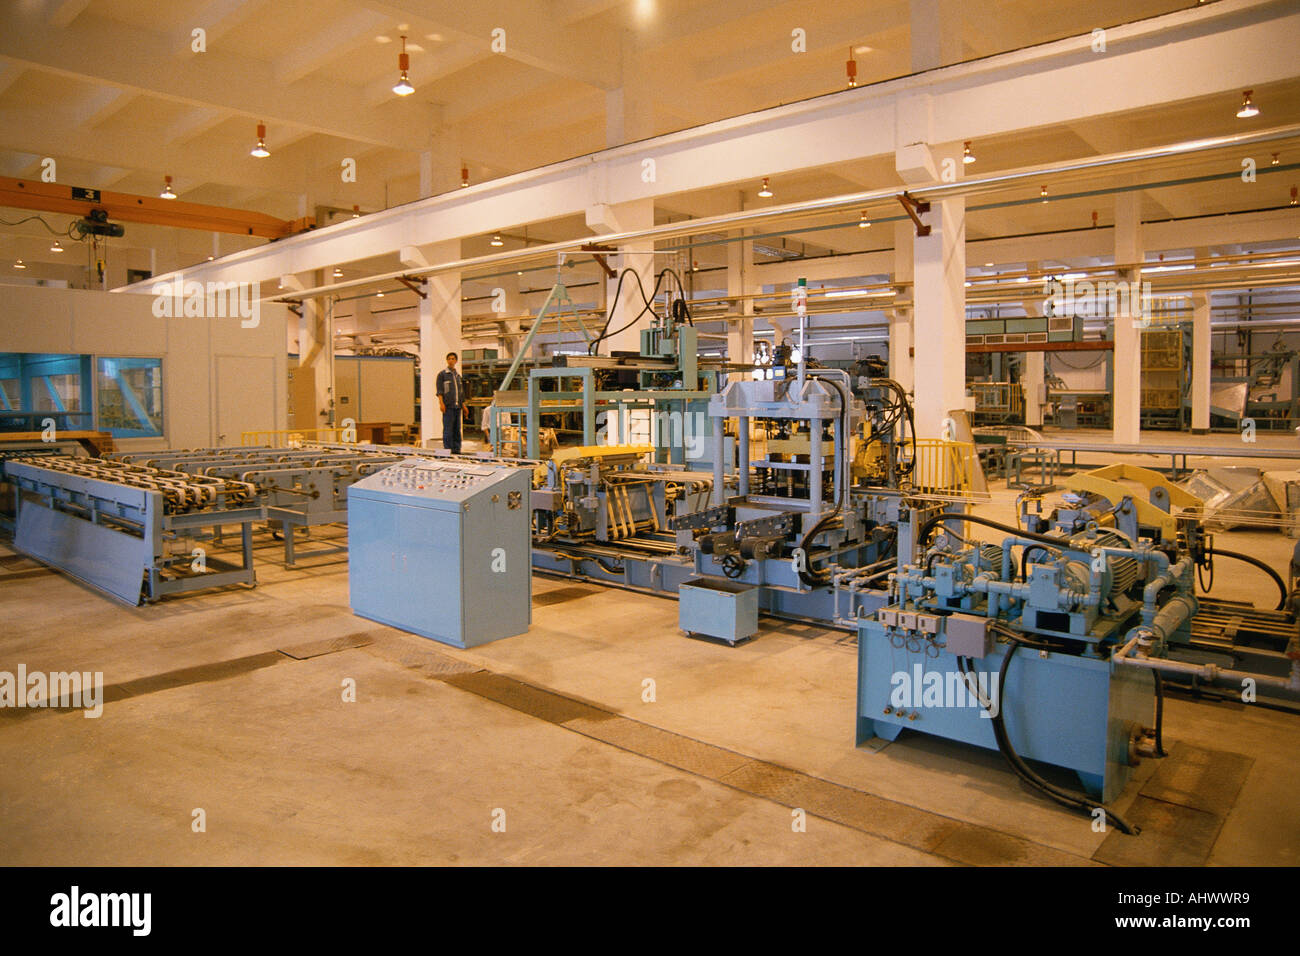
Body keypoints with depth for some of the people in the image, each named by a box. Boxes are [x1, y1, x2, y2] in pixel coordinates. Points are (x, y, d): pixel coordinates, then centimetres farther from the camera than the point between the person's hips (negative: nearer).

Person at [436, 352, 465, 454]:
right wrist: (441, 403, -16)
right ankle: (448, 449, -8)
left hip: (457, 406, 5)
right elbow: (439, 390, -4)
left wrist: (463, 406, 14)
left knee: (457, 428, 3)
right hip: (448, 406, -5)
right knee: (448, 428, -9)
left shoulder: (458, 375, 19)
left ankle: (456, 449, 5)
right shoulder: (442, 374, 3)